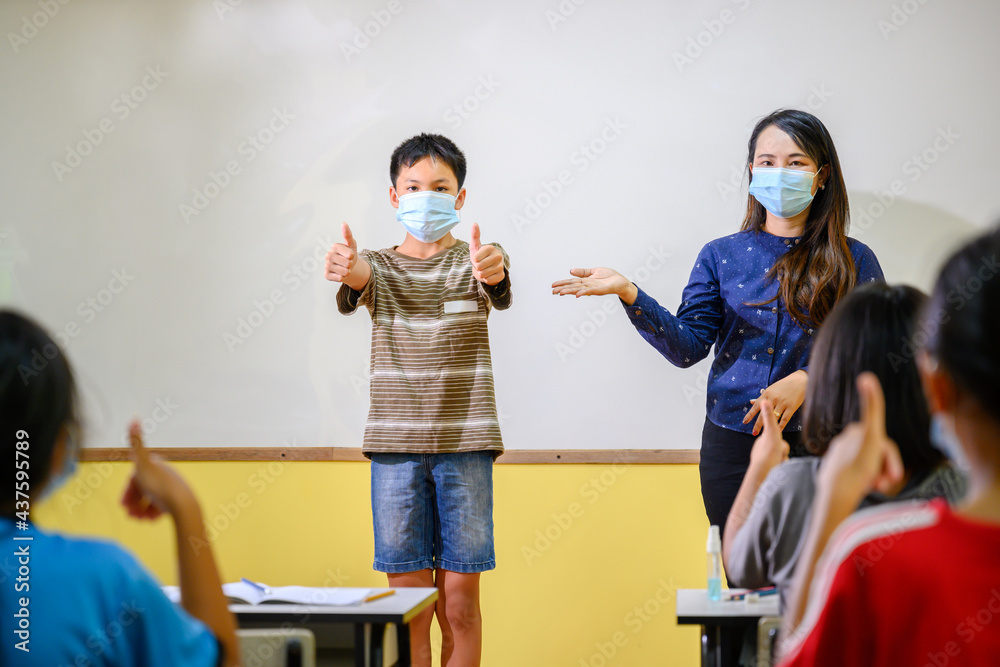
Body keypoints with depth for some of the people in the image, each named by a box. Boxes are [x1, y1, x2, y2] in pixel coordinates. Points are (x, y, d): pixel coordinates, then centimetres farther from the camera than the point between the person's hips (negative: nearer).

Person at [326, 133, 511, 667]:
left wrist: (492, 272, -44)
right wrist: (347, 271, -42)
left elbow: (497, 290, -18)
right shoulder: (378, 267, 8)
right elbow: (361, 278, -16)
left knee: (460, 601, 1)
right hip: (396, 444, 1)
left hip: (465, 445, -1)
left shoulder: (472, 261, 5)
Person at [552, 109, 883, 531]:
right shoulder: (720, 256, 8)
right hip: (732, 443, 2)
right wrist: (629, 294, -14)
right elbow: (688, 346, -1)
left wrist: (806, 379, -18)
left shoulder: (853, 262, 3)